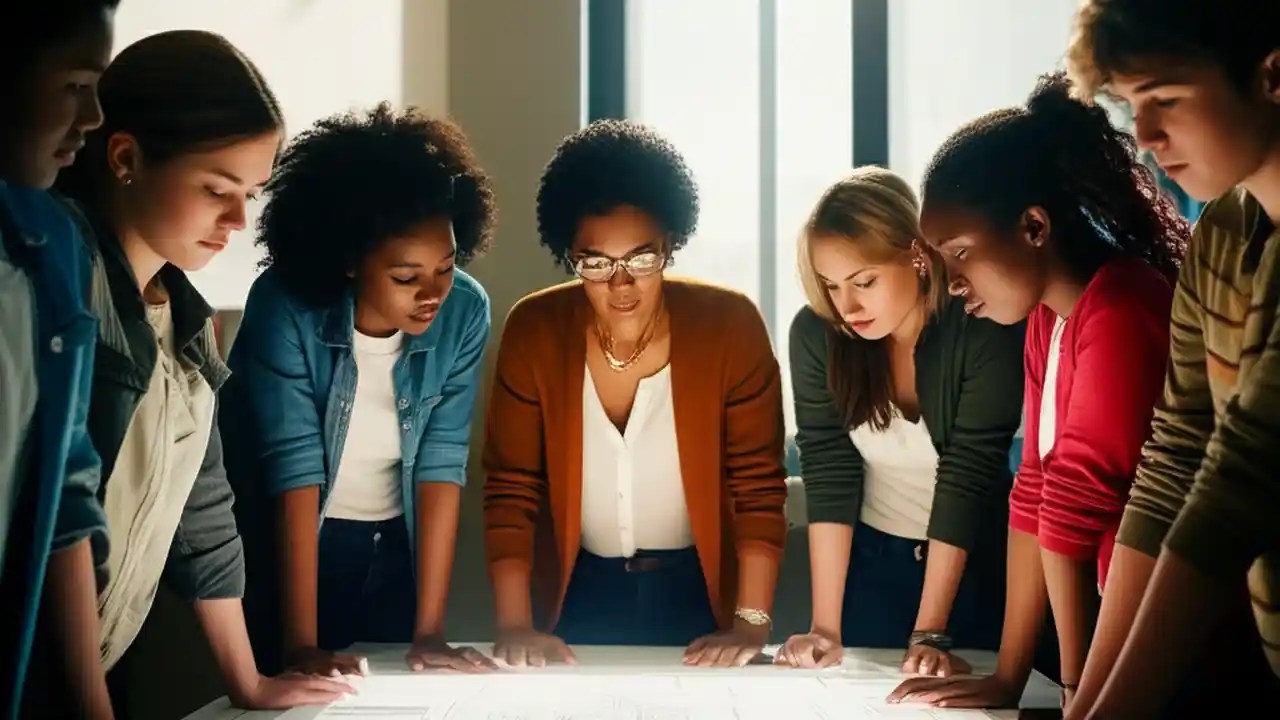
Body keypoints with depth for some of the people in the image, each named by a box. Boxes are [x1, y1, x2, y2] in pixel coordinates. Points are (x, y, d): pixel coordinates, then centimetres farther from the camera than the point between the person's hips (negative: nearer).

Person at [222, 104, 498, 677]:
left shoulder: (464, 311, -17)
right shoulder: (285, 306, -25)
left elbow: (442, 462, -17)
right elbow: (294, 463, -28)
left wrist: (429, 629, -20)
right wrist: (301, 643, -29)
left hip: (398, 544, 3)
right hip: (286, 545, -2)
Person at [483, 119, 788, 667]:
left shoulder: (730, 326, -17)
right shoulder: (533, 331, -13)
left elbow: (759, 488, -14)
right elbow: (511, 488, -10)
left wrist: (751, 623, -20)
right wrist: (515, 624, -17)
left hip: (698, 589, -1)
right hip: (578, 593, 1)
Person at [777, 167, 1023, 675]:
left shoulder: (985, 331, -25)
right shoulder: (815, 333, -16)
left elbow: (966, 477, -26)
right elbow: (828, 474, -16)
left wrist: (928, 635, -28)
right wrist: (825, 627, -22)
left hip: (975, 560, -2)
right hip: (870, 557, 2)